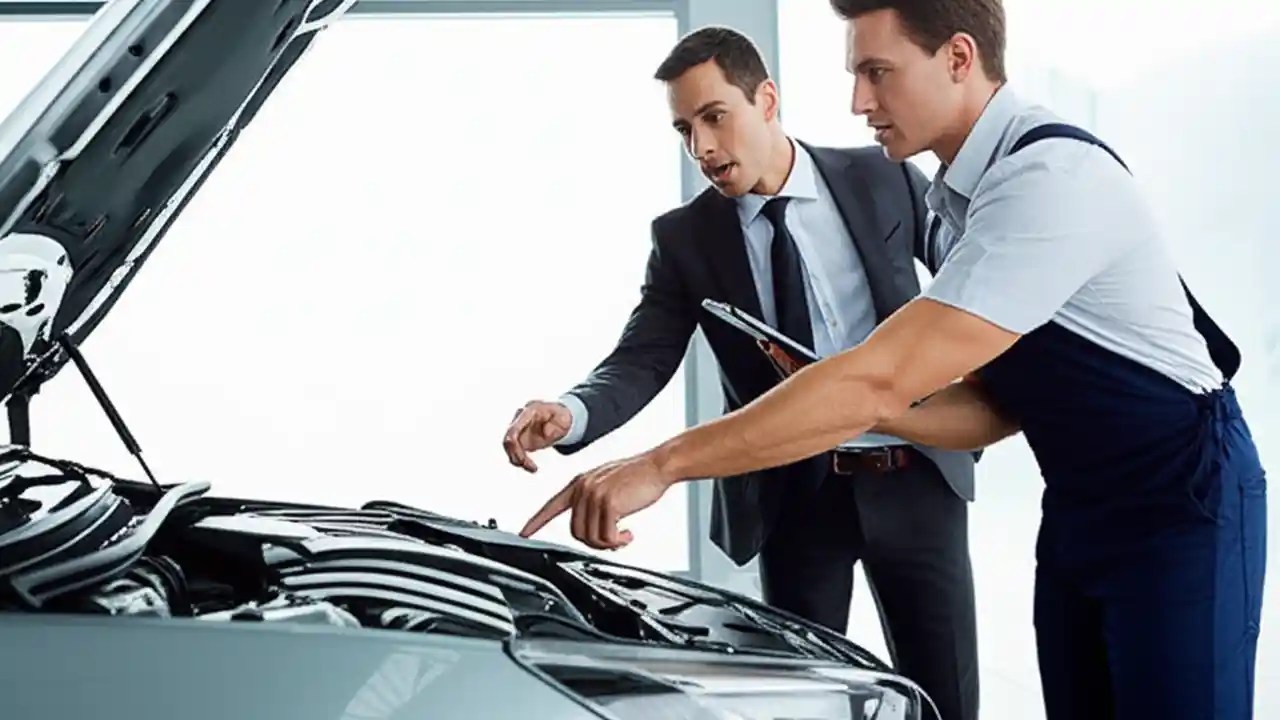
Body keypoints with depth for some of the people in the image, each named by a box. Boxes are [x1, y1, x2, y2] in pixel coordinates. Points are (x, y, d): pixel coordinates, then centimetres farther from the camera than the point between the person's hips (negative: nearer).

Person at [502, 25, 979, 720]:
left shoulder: (881, 178, -3)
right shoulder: (684, 237, -2)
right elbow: (642, 360, -9)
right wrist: (571, 414, -30)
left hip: (915, 476, 0)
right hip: (794, 492, 0)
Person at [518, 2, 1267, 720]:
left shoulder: (1052, 178, -26)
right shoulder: (960, 197, 5)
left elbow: (881, 378, -32)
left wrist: (663, 464, -32)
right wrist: (866, 414, -10)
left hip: (1177, 502, -9)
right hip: (1081, 505, 9)